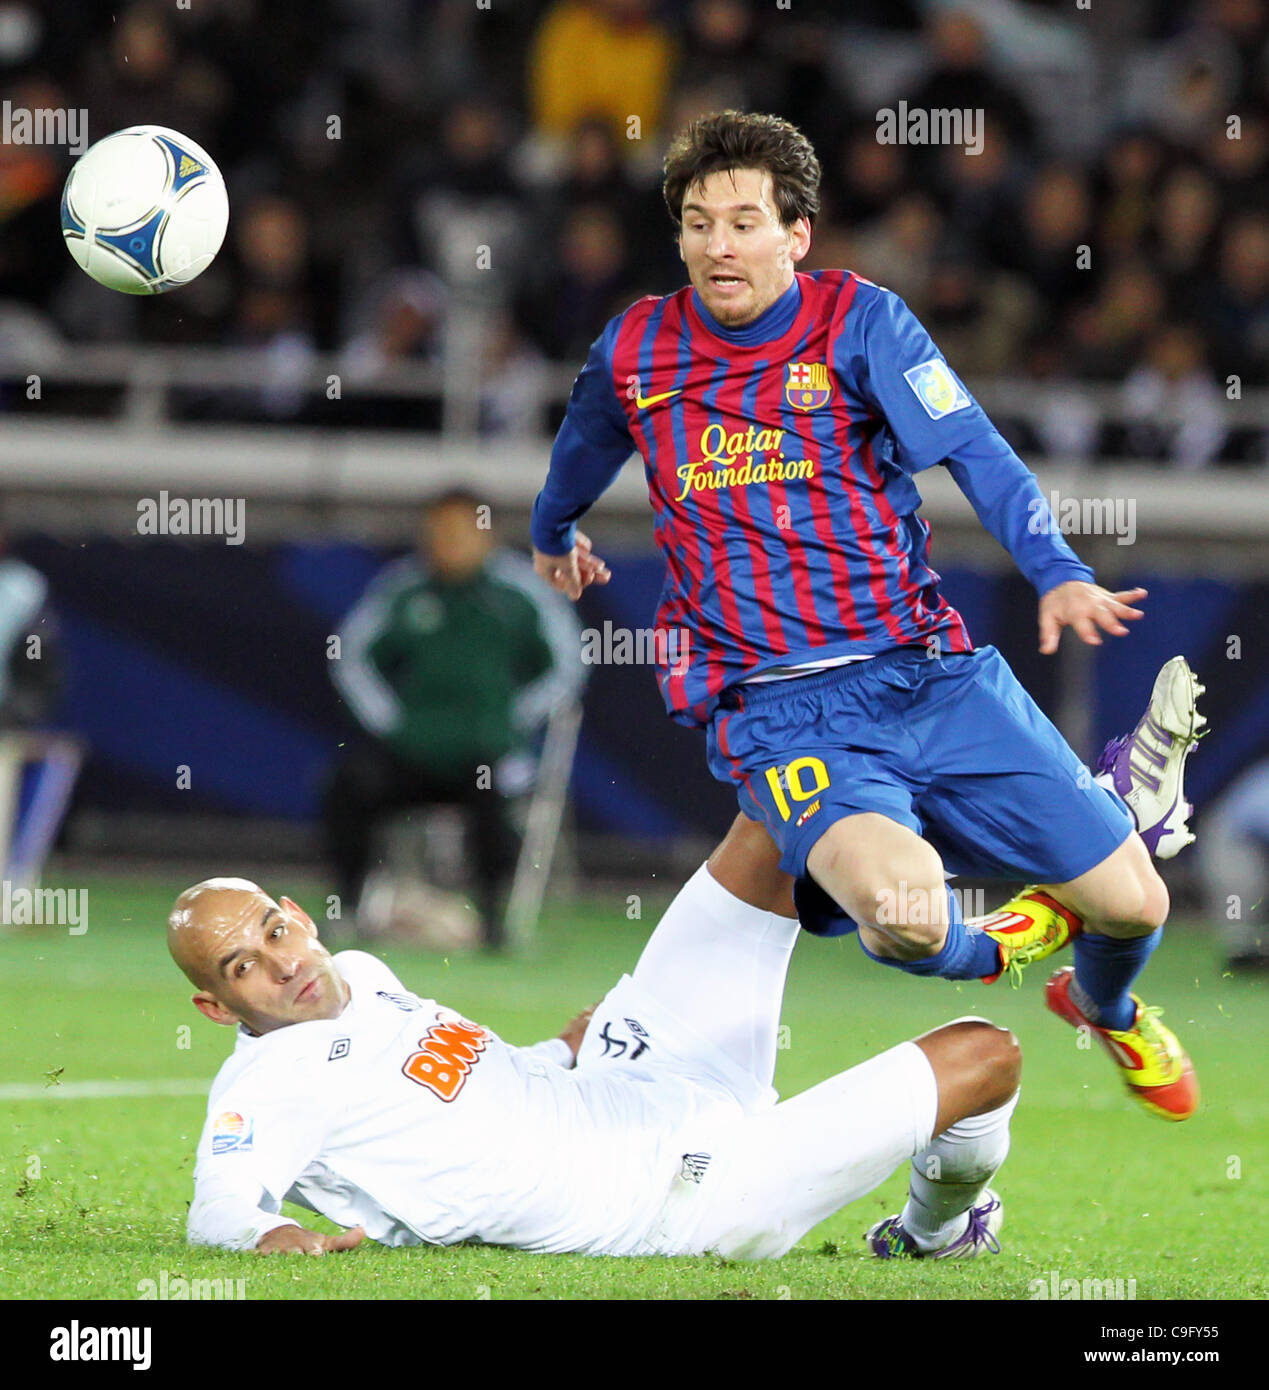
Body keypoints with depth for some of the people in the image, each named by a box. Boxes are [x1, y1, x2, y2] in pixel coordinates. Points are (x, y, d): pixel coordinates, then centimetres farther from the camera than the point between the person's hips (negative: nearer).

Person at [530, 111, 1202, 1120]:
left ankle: (1108, 1008, 36)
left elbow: (979, 457, -11)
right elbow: (577, 461, 30)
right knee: (905, 915, -33)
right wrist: (553, 537, 49)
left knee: (1133, 903, -3)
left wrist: (1059, 575, -27)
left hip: (933, 674, 1)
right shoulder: (635, 354, 7)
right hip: (778, 714, -1)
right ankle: (999, 944, 6)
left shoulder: (859, 320, 0)